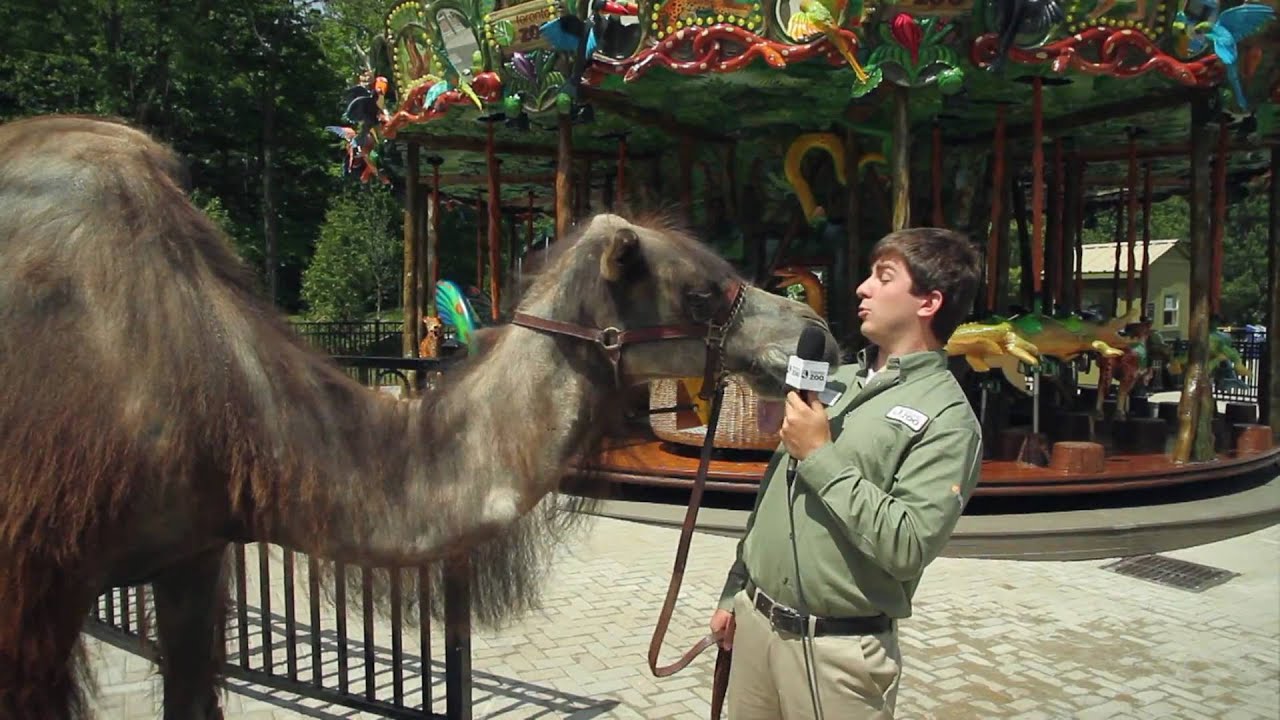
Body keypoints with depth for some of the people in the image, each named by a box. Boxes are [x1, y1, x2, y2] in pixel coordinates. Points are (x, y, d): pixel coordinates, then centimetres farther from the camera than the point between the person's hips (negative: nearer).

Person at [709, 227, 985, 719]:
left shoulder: (948, 417, -12)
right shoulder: (839, 379, 9)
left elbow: (907, 548, -24)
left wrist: (821, 457, -20)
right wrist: (734, 592, 15)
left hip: (837, 648, -6)